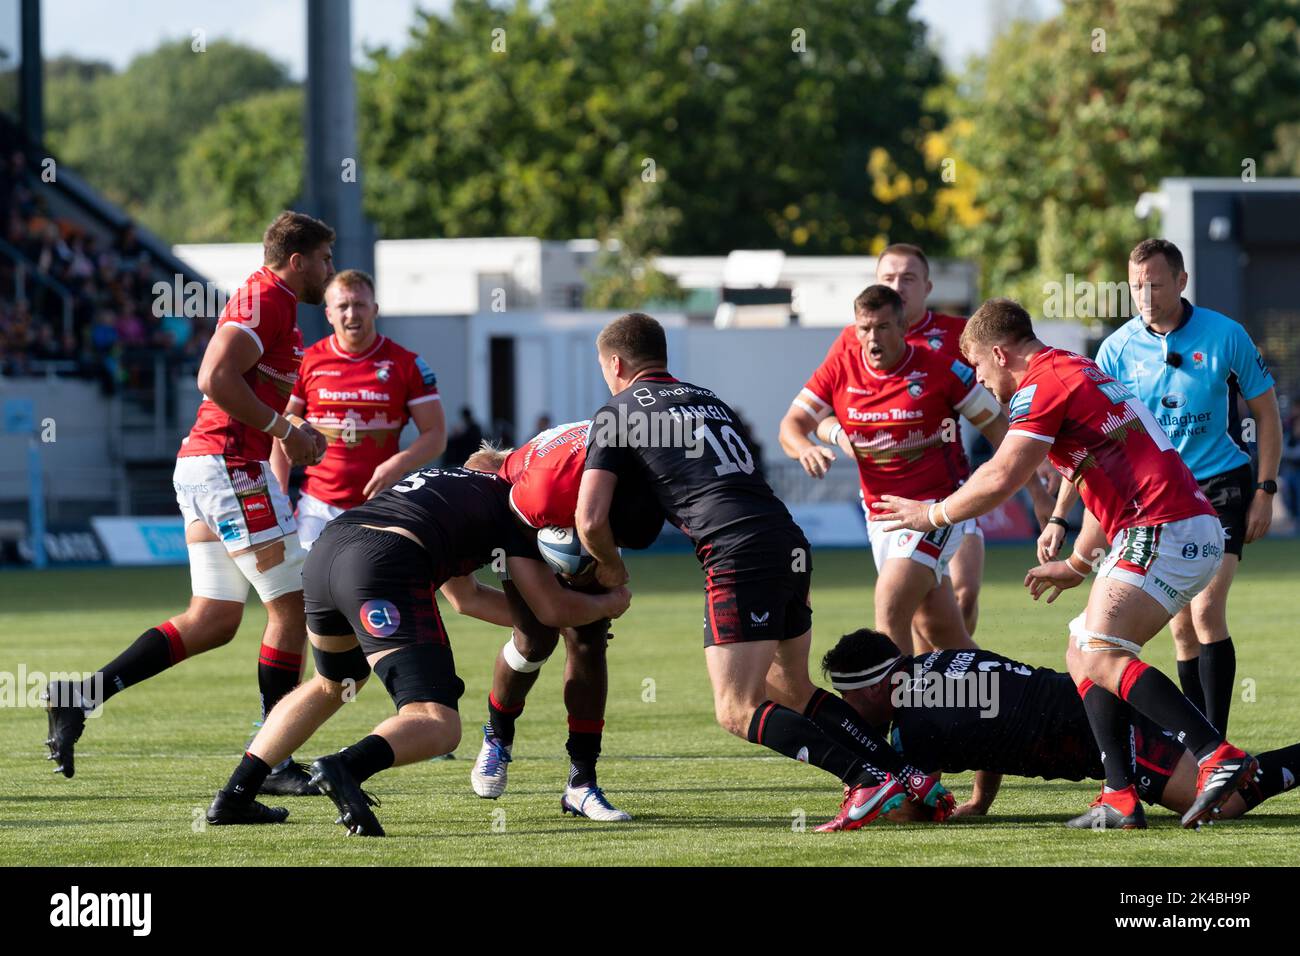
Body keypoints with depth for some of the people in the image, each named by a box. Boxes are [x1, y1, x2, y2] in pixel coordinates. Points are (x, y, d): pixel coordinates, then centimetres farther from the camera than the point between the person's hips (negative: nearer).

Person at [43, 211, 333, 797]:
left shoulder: (272, 305, 22)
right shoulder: (266, 300, -10)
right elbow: (216, 379, -22)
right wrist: (285, 431, -17)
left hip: (200, 464, 10)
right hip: (231, 466, -10)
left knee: (213, 620, 8)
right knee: (292, 606, -4)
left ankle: (81, 696, 2)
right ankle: (272, 762, -1)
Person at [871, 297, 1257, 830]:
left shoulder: (1042, 384, -6)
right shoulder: (1078, 373, 25)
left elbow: (1000, 480, -15)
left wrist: (932, 515, 0)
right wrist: (1078, 563, 42)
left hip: (1164, 531, -10)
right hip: (1195, 531, 10)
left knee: (1100, 655, -19)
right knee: (1084, 656, 11)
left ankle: (1218, 756, -28)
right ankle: (1121, 799, 0)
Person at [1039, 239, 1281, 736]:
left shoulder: (1224, 335, -10)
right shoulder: (1118, 348, -4)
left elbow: (1266, 412, 1)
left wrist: (1265, 491, -5)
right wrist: (1059, 516, -6)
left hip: (1221, 489, -3)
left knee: (1205, 611, -17)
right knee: (1182, 628, 3)